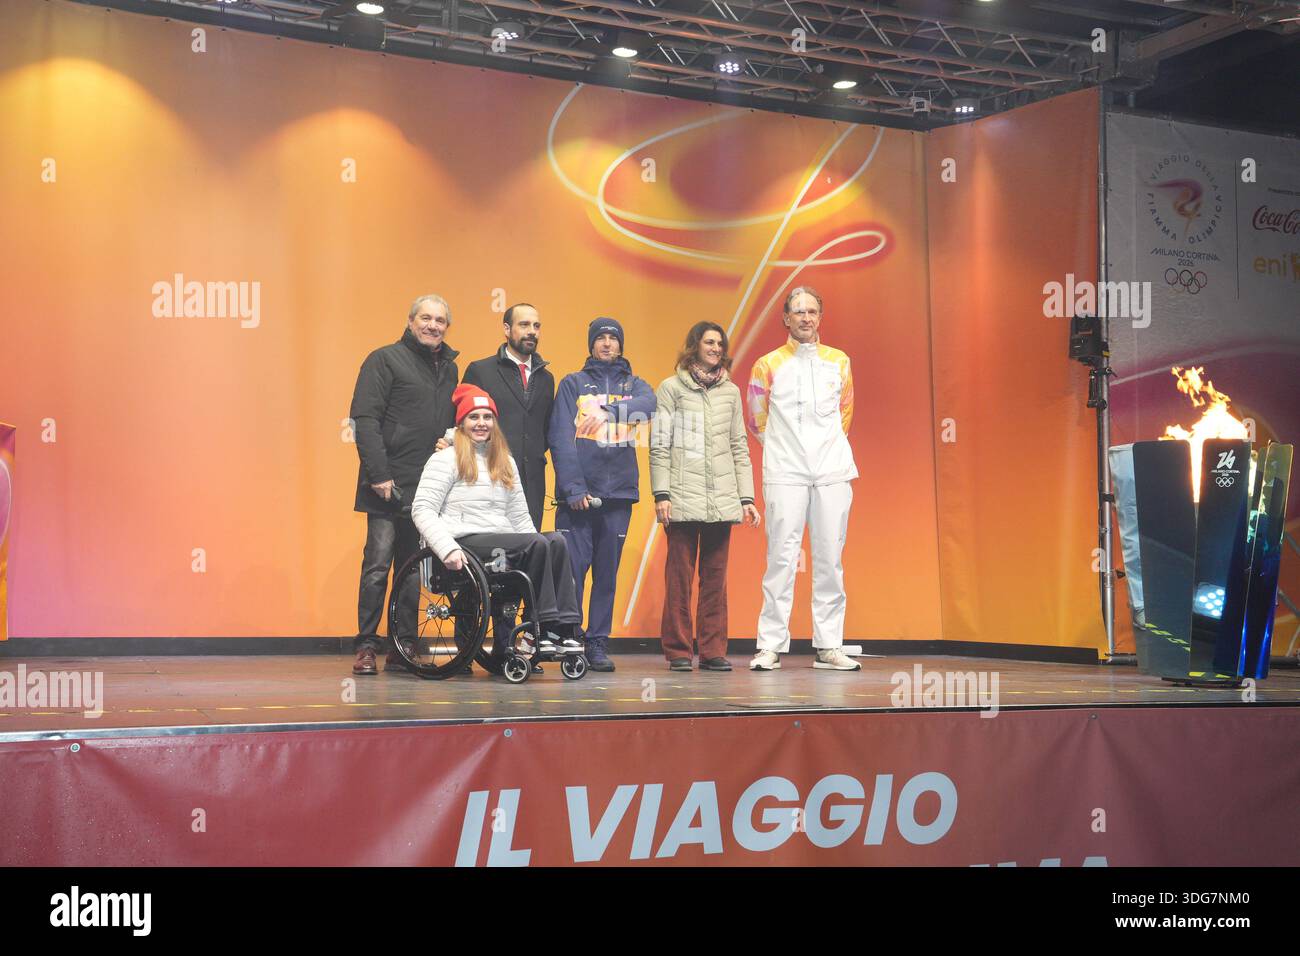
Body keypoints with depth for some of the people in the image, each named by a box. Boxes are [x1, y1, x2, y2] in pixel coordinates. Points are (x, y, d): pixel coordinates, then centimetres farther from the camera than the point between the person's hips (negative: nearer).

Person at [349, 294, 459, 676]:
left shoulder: (449, 369, 16)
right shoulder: (385, 359, -2)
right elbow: (365, 419, -9)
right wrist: (378, 474, -16)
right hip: (390, 486, -6)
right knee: (378, 564, -7)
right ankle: (366, 646, 1)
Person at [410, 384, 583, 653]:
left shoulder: (506, 462, 24)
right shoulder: (446, 459, 4)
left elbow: (520, 516, 23)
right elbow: (422, 510, -7)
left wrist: (535, 548, 6)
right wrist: (448, 548, -21)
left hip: (504, 543, 6)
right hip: (467, 543, -6)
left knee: (557, 541, -23)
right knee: (538, 543, -28)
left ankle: (567, 628, -30)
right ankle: (544, 629, -27)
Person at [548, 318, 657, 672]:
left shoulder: (633, 385, 15)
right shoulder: (573, 384, 9)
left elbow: (650, 403, -9)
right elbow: (560, 437, -2)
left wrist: (607, 410, -23)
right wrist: (573, 487, -13)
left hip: (618, 494, 2)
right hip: (577, 493, -2)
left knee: (607, 572, 4)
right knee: (573, 569, -6)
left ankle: (598, 644, 9)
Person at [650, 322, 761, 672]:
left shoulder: (731, 391, 14)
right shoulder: (671, 388, 4)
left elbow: (739, 447, 15)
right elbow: (659, 445, 0)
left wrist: (747, 497, 9)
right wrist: (661, 494, -8)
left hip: (722, 499, 3)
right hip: (683, 498, -3)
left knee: (715, 577, 4)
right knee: (679, 575, -2)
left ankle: (713, 650, 8)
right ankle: (678, 650, 5)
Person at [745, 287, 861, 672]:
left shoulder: (839, 362, 11)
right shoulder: (769, 364, 5)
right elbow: (756, 419, 12)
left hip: (832, 472, 2)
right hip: (785, 473, -2)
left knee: (830, 558, 2)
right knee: (782, 557, -6)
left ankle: (829, 646, 6)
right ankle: (771, 646, -2)